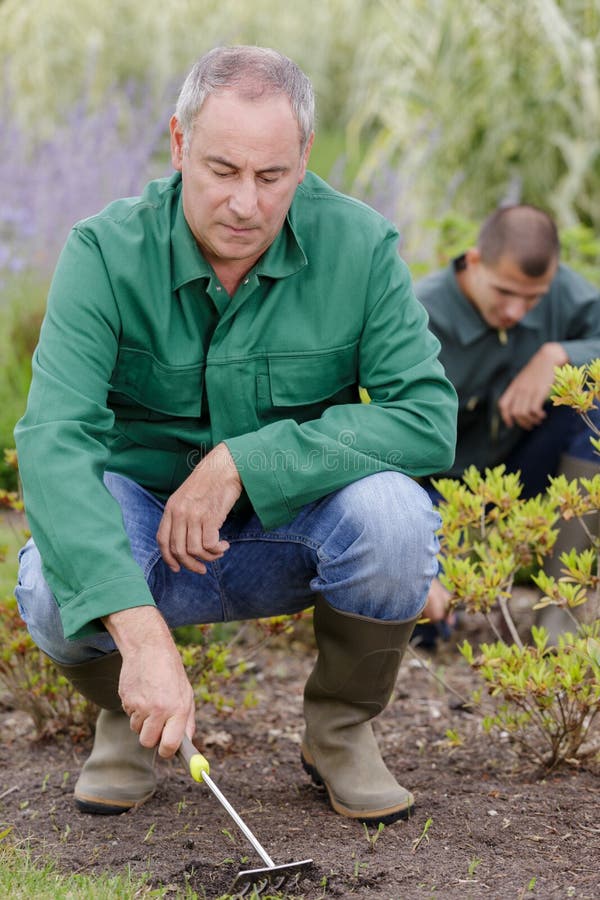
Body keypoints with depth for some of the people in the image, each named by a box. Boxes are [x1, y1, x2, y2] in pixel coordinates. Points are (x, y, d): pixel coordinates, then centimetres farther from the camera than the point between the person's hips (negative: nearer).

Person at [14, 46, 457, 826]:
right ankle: (126, 713, 5)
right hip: (145, 523, -1)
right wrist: (142, 633, -45)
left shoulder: (358, 246, -15)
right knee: (52, 588, -33)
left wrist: (242, 461, -31)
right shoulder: (105, 254, -19)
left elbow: (428, 417, -21)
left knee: (393, 514, -31)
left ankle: (341, 726, 0)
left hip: (295, 527, 1)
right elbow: (53, 441, -31)